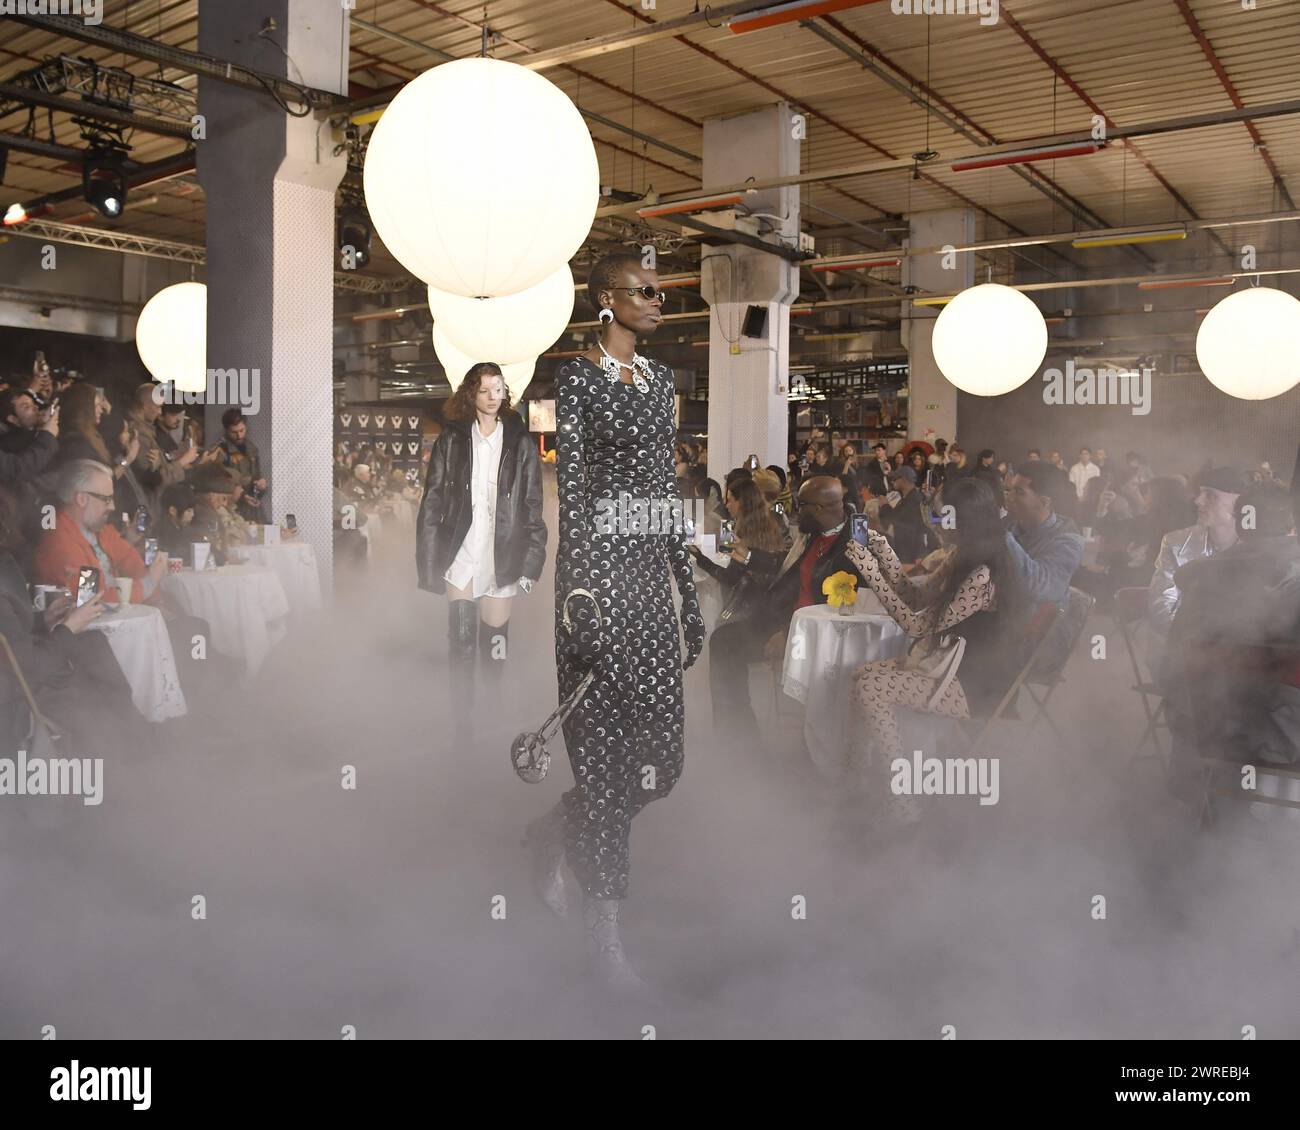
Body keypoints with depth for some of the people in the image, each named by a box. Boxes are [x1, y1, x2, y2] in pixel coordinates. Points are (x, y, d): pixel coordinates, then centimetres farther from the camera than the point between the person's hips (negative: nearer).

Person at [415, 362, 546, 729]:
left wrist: (531, 562, -2)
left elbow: (533, 505, 4)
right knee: (462, 644, -2)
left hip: (501, 558, 0)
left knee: (495, 644, 4)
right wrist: (431, 561, -3)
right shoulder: (452, 439, 5)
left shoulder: (520, 441, 4)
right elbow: (432, 502, 3)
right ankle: (462, 723, 9)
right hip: (461, 555, 0)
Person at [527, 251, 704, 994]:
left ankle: (555, 837, 33)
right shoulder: (578, 377, -3)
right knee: (606, 755, -1)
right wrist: (579, 600, -17)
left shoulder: (661, 378, 16)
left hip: (654, 573, 7)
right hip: (602, 571, -7)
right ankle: (606, 927, 14)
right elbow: (572, 494, -10)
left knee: (663, 754, 6)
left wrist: (691, 593, 13)